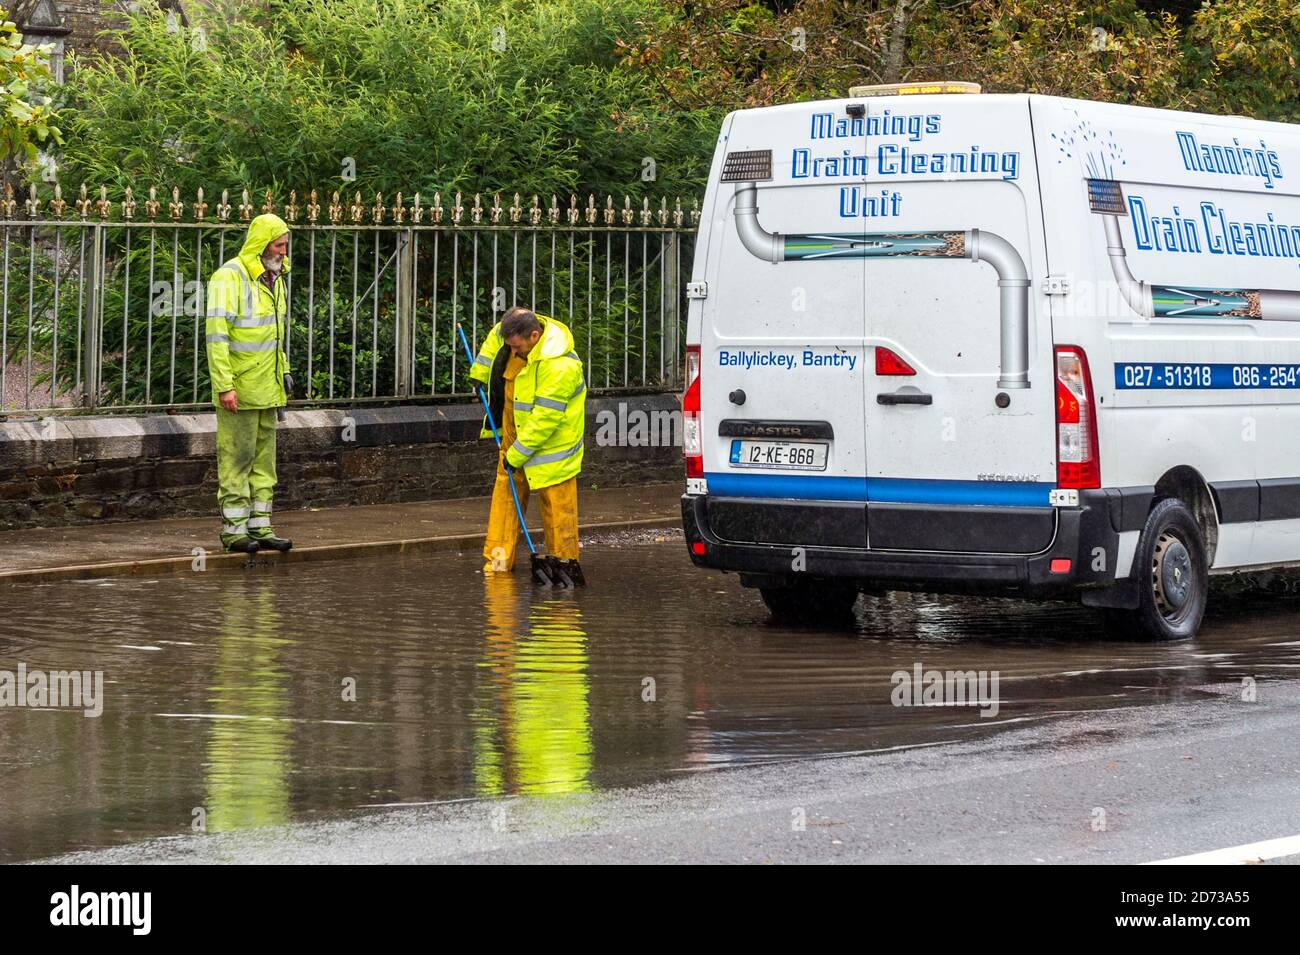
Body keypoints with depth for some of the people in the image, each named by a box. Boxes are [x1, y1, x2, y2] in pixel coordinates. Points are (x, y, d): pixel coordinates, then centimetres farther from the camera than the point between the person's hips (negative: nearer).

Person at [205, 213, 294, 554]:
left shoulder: (274, 279, 13)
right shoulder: (229, 278, -15)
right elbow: (216, 335, -19)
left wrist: (283, 373, 19)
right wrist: (224, 385, -23)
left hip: (266, 389, 9)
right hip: (238, 390, -9)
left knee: (264, 460, 12)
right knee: (236, 460, -4)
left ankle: (260, 527, 17)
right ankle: (234, 530, 1)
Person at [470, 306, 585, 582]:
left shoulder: (559, 366, -31)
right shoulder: (512, 333, -8)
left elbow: (545, 419, -28)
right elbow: (495, 338, 20)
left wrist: (517, 455, -23)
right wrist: (479, 376, 22)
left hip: (550, 443, -7)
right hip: (515, 434, 7)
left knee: (556, 504, -3)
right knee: (505, 492, 5)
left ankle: (565, 561, 8)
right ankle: (498, 561, 7)